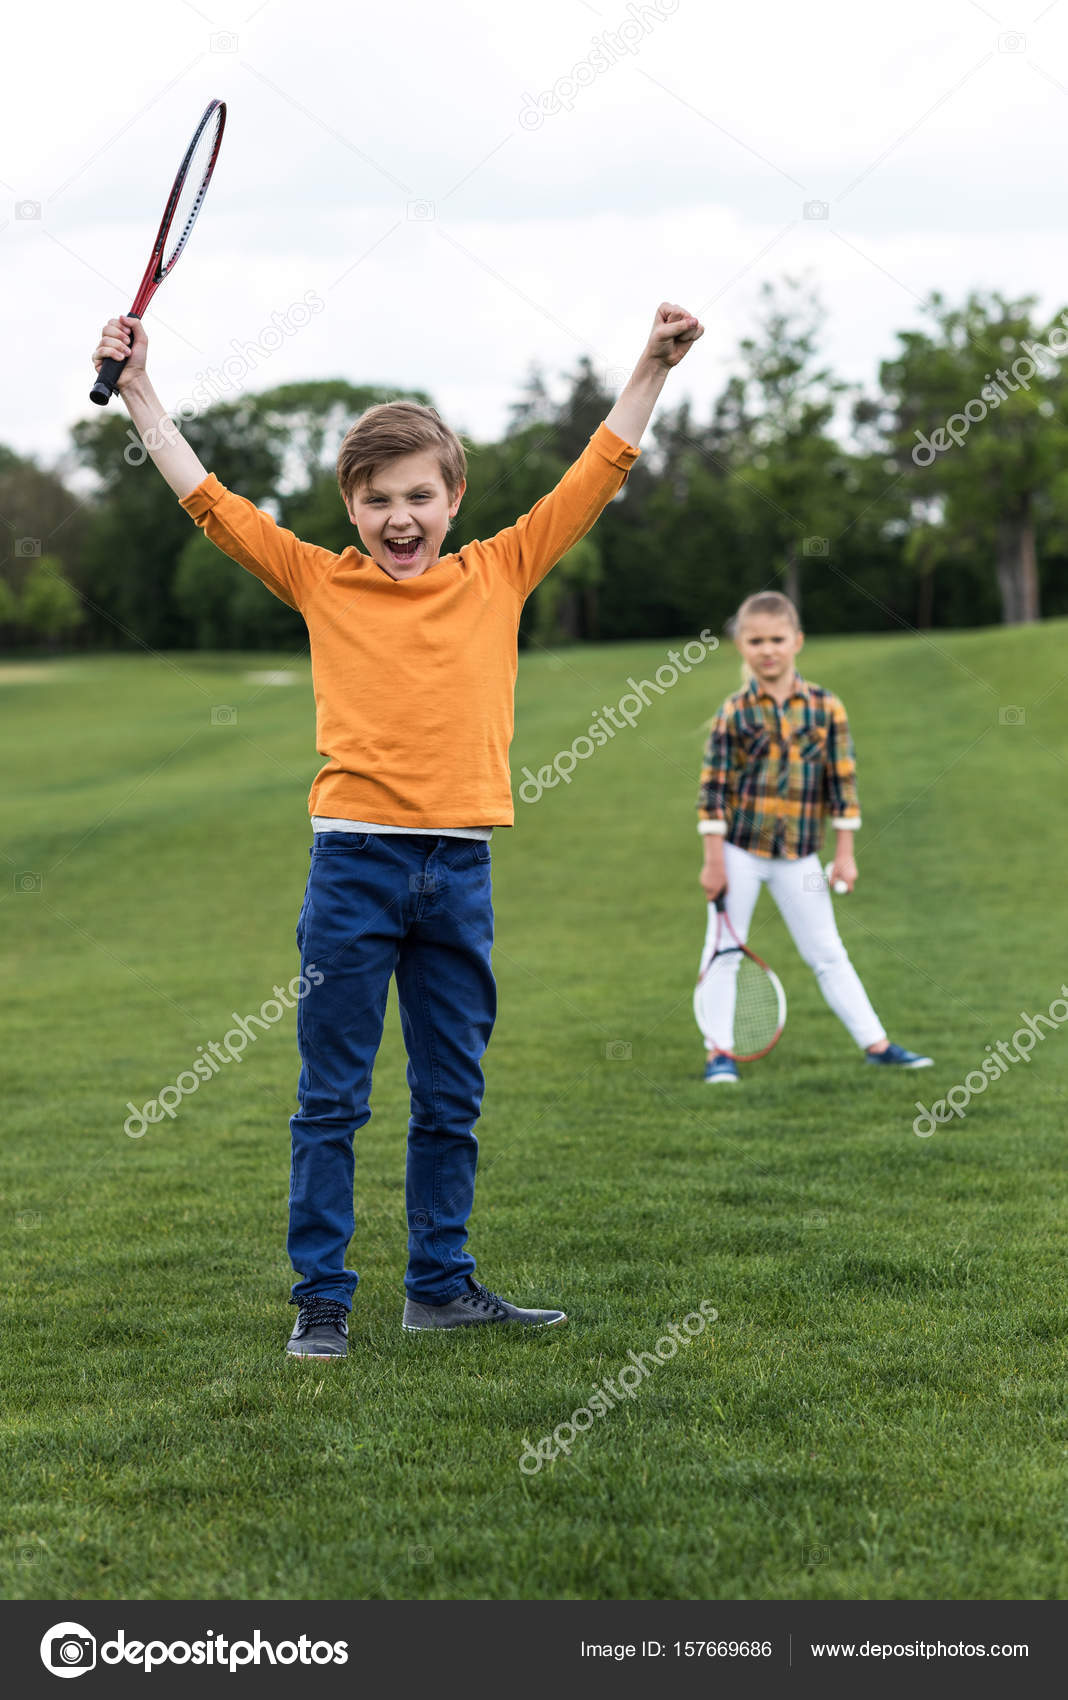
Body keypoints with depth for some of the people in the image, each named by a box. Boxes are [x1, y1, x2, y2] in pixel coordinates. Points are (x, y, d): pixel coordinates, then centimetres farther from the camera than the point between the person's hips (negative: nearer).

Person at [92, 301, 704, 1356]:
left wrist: (652, 368, 6)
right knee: (331, 1098, 2)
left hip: (460, 869, 2)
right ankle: (320, 1298, 10)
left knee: (451, 1100, 11)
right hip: (354, 860, -2)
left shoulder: (499, 573, 8)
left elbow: (595, 475, 10)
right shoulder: (321, 581, 5)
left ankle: (440, 1285, 23)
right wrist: (138, 394, 1)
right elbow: (208, 500, 5)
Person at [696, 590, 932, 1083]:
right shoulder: (734, 713, -5)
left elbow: (842, 781, 1)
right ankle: (718, 1051, 12)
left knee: (828, 954, 8)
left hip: (799, 856, 1)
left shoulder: (825, 707, -2)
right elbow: (713, 788, -5)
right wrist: (713, 860, -8)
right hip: (740, 849, -1)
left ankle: (875, 1043, 11)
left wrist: (844, 854, 0)